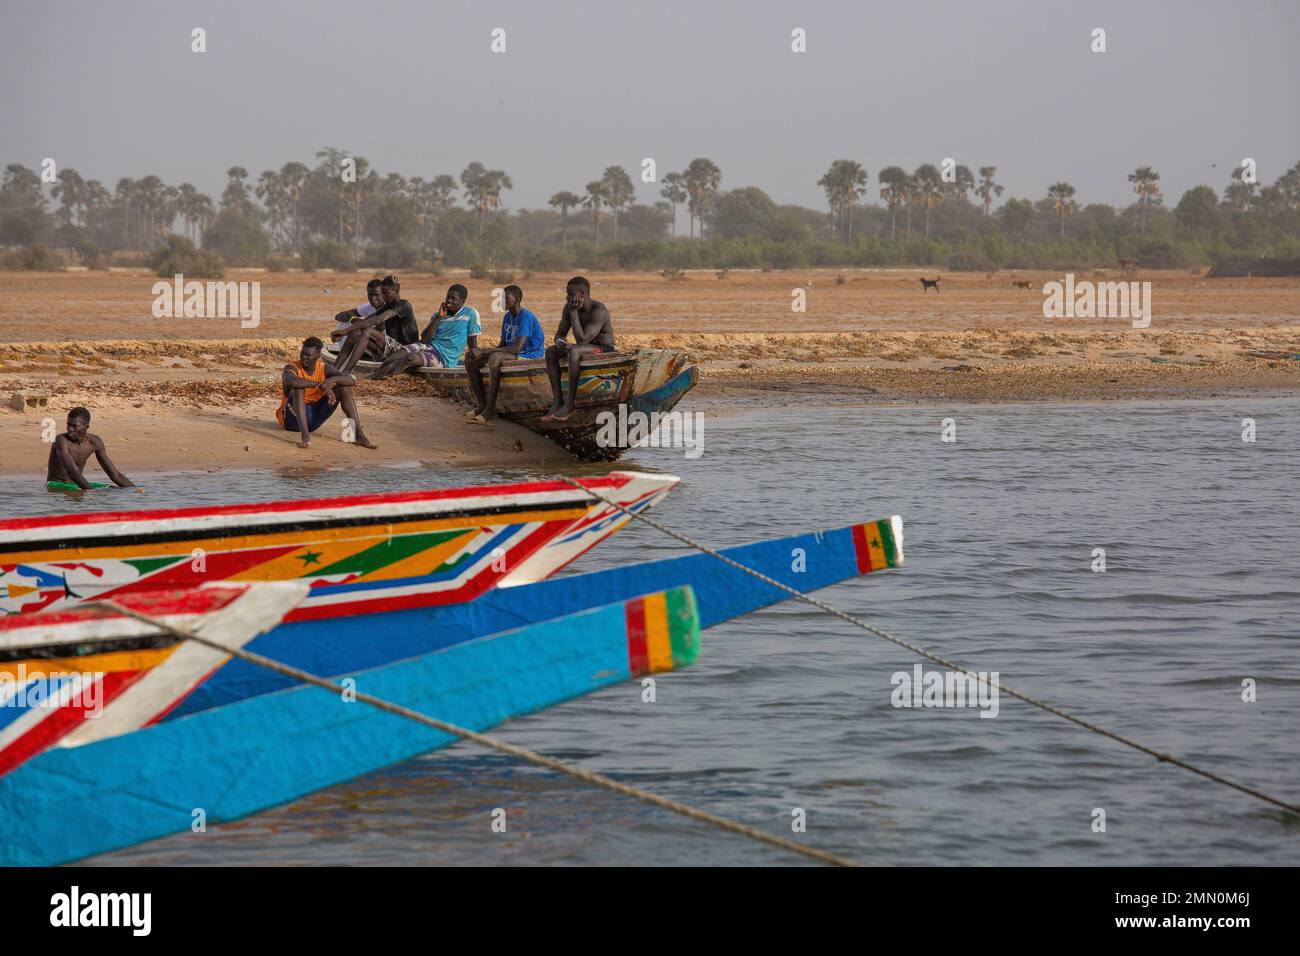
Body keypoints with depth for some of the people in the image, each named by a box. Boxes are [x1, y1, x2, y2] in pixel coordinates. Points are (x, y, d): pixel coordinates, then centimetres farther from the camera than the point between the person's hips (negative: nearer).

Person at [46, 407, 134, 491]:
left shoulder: (94, 442, -3)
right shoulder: (61, 440, -23)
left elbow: (114, 474, 2)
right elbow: (72, 471, -36)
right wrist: (91, 490, -47)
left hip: (77, 484, 6)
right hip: (57, 486, -6)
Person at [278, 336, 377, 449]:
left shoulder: (324, 368, -1)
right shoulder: (292, 367, -15)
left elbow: (351, 380, -11)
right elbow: (291, 381, -41)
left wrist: (333, 379, -31)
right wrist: (320, 385, -40)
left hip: (313, 420, 5)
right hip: (292, 418, -5)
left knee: (344, 387, -6)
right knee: (298, 388, -33)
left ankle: (359, 435, -16)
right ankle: (305, 437, -48)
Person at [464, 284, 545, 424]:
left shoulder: (526, 317, -16)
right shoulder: (507, 317, 13)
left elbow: (517, 347, -26)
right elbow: (503, 344, 15)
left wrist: (488, 351, -25)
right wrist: (485, 352, -6)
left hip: (530, 354, -10)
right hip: (510, 353, 10)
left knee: (495, 358, -38)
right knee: (470, 357, -4)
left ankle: (490, 409, -33)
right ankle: (481, 404, -5)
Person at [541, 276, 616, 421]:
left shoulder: (599, 311, -24)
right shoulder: (569, 308, 0)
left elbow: (582, 339, -30)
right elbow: (559, 334, 5)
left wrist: (573, 312, -27)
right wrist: (560, 342, -21)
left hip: (604, 350, -8)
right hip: (585, 350, 8)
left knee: (574, 351, -35)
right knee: (550, 352, -9)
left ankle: (570, 403, -32)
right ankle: (557, 401, -16)